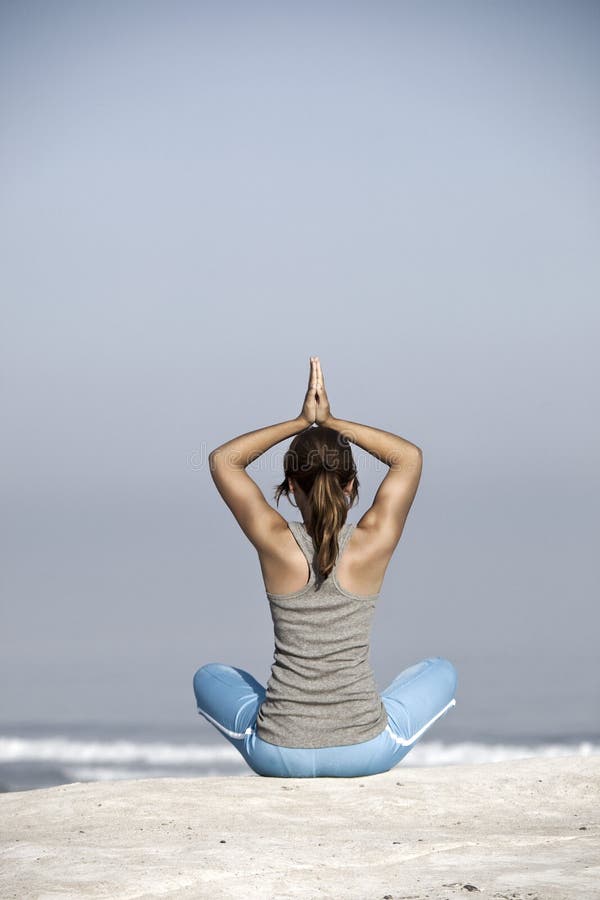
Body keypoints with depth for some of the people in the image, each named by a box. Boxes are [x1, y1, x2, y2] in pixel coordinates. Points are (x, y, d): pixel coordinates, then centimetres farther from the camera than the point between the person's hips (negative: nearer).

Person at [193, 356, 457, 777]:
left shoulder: (276, 543, -7)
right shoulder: (373, 544, -7)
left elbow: (223, 460, 11)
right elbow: (410, 456, 13)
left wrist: (302, 422, 12)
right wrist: (332, 423, 13)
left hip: (278, 754, 0)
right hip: (368, 753, 0)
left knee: (209, 677, 31)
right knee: (441, 671, 29)